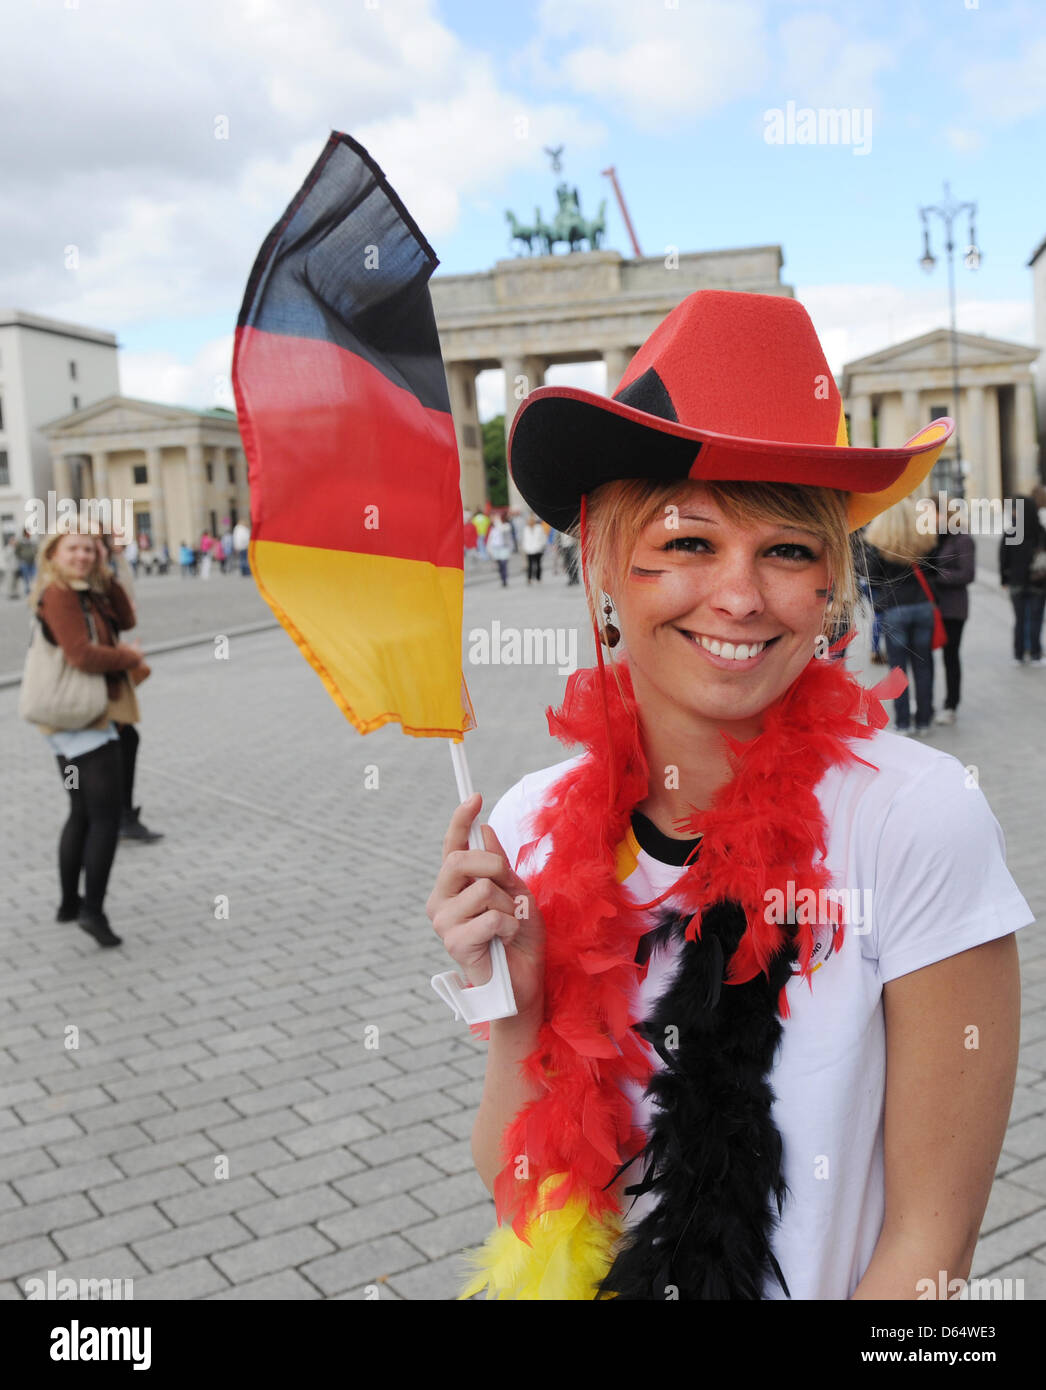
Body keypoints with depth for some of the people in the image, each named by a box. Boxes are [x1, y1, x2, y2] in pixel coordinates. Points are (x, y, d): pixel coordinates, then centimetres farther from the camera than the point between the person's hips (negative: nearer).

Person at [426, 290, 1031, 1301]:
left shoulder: (920, 818, -22)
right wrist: (514, 1011, -20)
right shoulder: (532, 827, -12)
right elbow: (518, 1188, -5)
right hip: (588, 1278, 3)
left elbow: (930, 1235, -14)